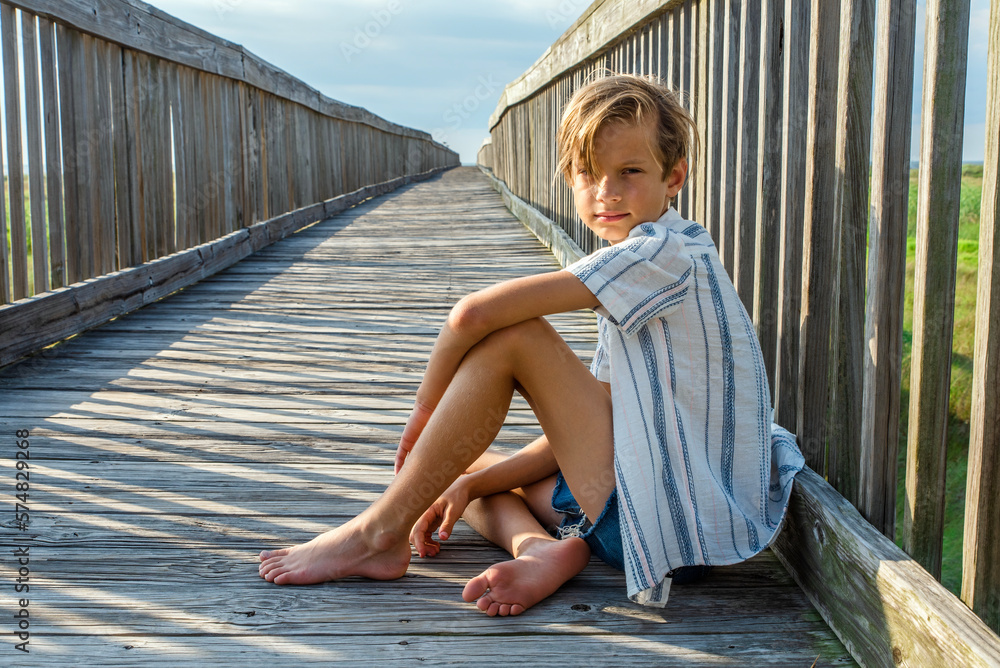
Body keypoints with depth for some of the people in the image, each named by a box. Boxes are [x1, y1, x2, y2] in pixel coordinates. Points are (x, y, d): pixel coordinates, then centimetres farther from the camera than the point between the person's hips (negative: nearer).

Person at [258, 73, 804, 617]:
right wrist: (471, 482, 4)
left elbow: (474, 313, -22)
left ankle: (381, 530, -9)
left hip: (683, 521, -10)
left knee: (513, 335, -17)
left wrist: (427, 404, -5)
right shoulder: (641, 275, 15)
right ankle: (541, 548, -13)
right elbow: (581, 423, 12)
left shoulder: (662, 252, -16)